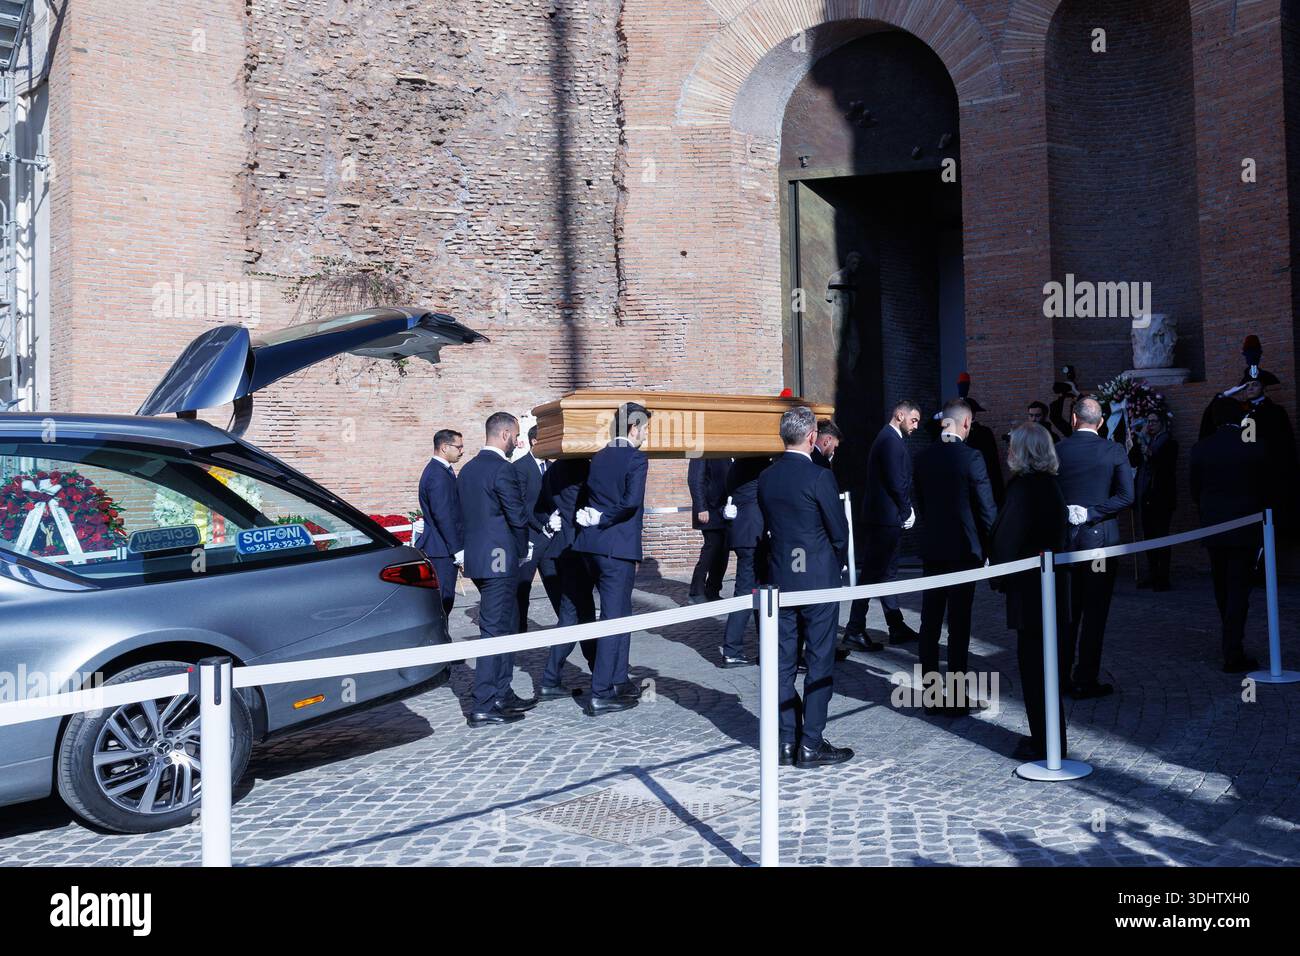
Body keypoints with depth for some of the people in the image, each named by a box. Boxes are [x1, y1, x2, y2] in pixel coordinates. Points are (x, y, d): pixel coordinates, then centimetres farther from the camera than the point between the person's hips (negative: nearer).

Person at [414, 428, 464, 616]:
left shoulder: (436, 470, 16)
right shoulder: (439, 475, -17)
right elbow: (443, 515, -22)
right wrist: (457, 549, -18)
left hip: (436, 547, 10)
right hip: (442, 550, -10)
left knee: (443, 600, 13)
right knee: (443, 600, -6)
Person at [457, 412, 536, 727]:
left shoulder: (468, 469, 13)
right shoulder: (501, 469, -15)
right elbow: (517, 516, -15)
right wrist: (522, 551, 3)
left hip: (477, 556, 9)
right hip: (498, 559, -9)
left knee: (506, 624, 18)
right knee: (494, 629, -4)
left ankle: (503, 695, 25)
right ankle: (484, 707, 0)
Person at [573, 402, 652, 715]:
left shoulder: (599, 457, 13)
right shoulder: (636, 458, -10)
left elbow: (584, 496, 13)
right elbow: (632, 501, -20)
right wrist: (604, 520, -8)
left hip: (592, 544, 8)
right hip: (618, 545, -8)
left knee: (619, 612, 19)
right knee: (613, 616, -1)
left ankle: (618, 681, 27)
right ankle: (600, 694, 2)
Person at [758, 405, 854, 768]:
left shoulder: (766, 477, 3)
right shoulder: (819, 477, -14)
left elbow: (767, 526, 9)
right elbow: (840, 532, -8)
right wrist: (836, 567, 10)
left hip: (779, 578, 6)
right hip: (818, 580, -5)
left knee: (783, 662, 10)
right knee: (819, 663, 3)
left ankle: (787, 741, 17)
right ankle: (811, 745, 8)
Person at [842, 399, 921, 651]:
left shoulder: (888, 439, 17)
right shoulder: (891, 440, -14)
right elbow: (896, 482, -20)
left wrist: (906, 511, 10)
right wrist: (908, 512, -8)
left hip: (883, 519, 11)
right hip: (886, 519, -11)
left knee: (887, 573, 15)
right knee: (872, 575, -7)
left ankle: (897, 628, 25)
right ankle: (854, 633, -3)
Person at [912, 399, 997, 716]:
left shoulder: (924, 456, 2)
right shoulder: (970, 457, -13)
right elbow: (986, 508, -10)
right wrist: (987, 547, 4)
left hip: (931, 549, 5)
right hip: (963, 550, -4)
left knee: (930, 622, 10)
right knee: (959, 624, 2)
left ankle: (930, 694, 17)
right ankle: (957, 698, 8)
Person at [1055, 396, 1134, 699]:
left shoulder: (1055, 451, -3)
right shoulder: (1115, 451, -5)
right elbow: (1127, 497, -12)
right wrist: (1091, 513, -9)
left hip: (1062, 538, 2)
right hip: (1100, 538, -2)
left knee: (1066, 613, 13)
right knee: (1094, 614, 5)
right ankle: (1086, 681, 8)